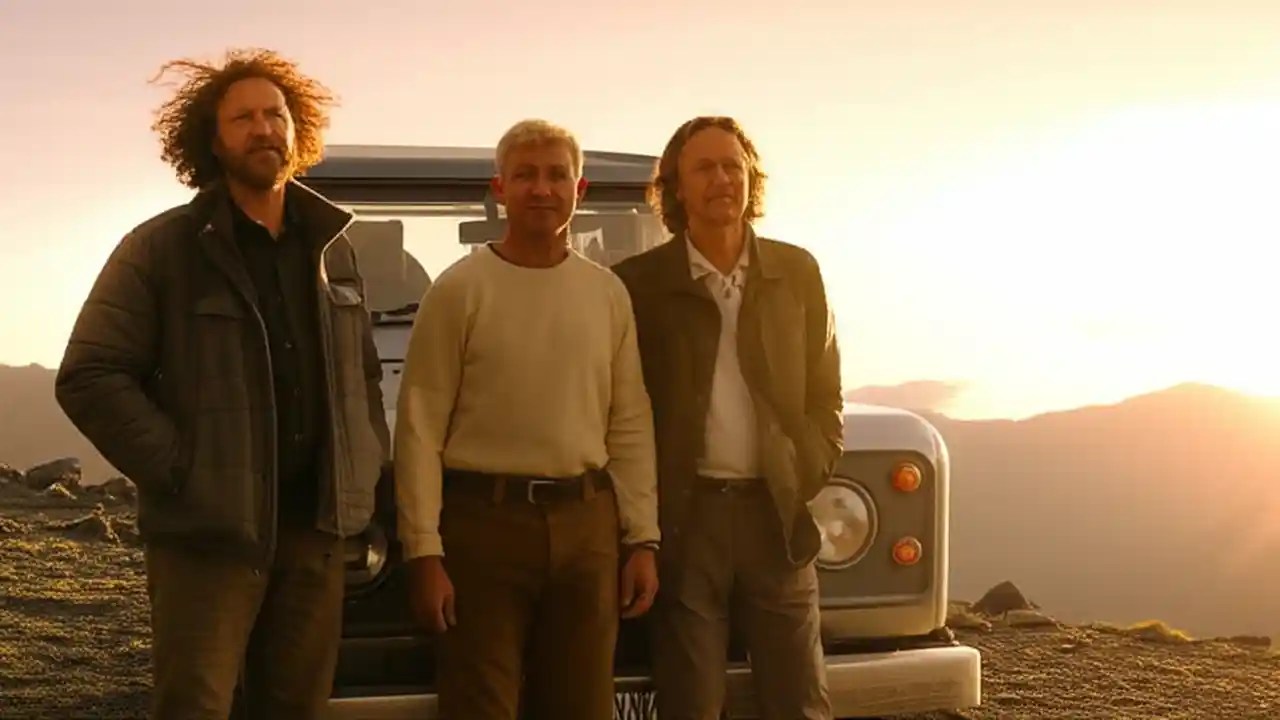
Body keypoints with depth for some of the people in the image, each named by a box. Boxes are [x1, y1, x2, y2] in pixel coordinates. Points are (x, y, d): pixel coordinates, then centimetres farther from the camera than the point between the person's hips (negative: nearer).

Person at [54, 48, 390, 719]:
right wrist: (179, 472, -15)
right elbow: (90, 378, -9)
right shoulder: (159, 248, -3)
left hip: (315, 526, 5)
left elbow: (364, 370, 24)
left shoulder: (331, 247, 14)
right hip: (208, 533, -5)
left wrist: (368, 463, 9)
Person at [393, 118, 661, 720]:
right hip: (485, 518, -3)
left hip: (587, 520, 4)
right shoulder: (459, 290, -2)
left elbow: (630, 428, 11)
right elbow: (420, 431, -4)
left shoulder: (608, 293, 10)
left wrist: (642, 539, 4)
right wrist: (424, 553, -10)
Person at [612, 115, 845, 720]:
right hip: (682, 520, -2)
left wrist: (804, 483, -1)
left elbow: (824, 396, 11)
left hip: (776, 515, 2)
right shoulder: (637, 283, 0)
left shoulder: (797, 273, 7)